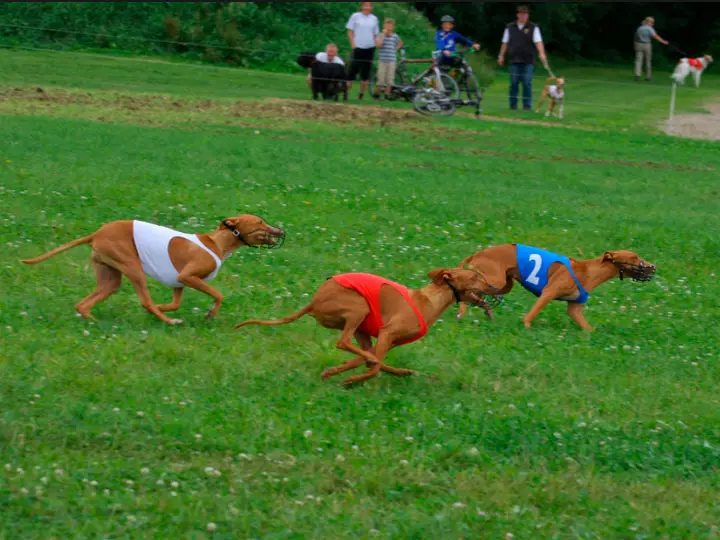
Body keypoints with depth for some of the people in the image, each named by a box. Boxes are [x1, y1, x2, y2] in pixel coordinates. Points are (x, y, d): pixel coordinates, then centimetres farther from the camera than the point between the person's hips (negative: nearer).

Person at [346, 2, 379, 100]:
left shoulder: (374, 19, 9)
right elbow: (350, 31, 2)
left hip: (370, 48, 3)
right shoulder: (355, 16, 1)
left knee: (366, 73, 5)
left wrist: (375, 44, 0)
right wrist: (353, 44, -8)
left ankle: (361, 95, 11)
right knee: (352, 70, -6)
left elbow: (375, 34, 16)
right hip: (358, 48, -3)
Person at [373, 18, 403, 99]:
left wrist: (395, 49, 9)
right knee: (380, 79, 0)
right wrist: (384, 34, -15)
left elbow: (400, 43, 25)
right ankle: (376, 94, 16)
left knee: (390, 79, 3)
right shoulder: (381, 36, -2)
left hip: (392, 60, 2)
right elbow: (378, 44, -19)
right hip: (382, 60, -2)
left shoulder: (395, 36, 5)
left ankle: (387, 95, 9)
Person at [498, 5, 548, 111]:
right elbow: (505, 43, 14)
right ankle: (513, 105, 9)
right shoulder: (510, 27, 10)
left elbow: (538, 42, -9)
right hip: (514, 60, 2)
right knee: (514, 83, 1)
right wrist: (501, 56, 10)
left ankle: (527, 105, 1)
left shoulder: (533, 28, 2)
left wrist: (542, 54, -24)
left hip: (528, 61, -2)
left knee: (527, 83, -3)